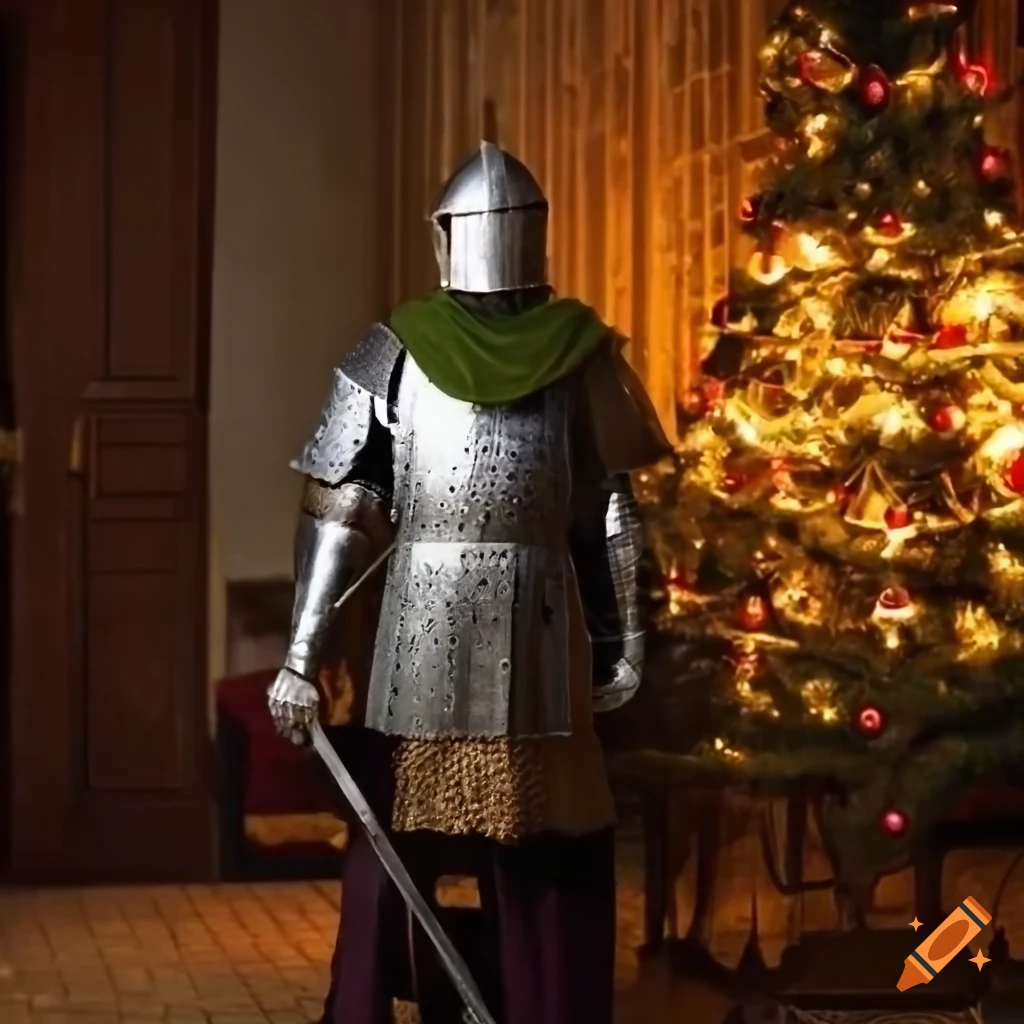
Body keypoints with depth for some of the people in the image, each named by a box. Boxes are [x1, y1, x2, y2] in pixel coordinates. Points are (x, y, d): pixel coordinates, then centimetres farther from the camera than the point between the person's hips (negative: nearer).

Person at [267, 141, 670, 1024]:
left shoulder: (397, 347, 1)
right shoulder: (581, 346, 2)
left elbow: (338, 512, -1)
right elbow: (614, 513, 3)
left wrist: (304, 656, 1)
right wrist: (623, 643, 8)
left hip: (423, 622, 0)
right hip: (543, 623, 0)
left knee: (392, 839, 8)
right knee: (553, 847, 9)